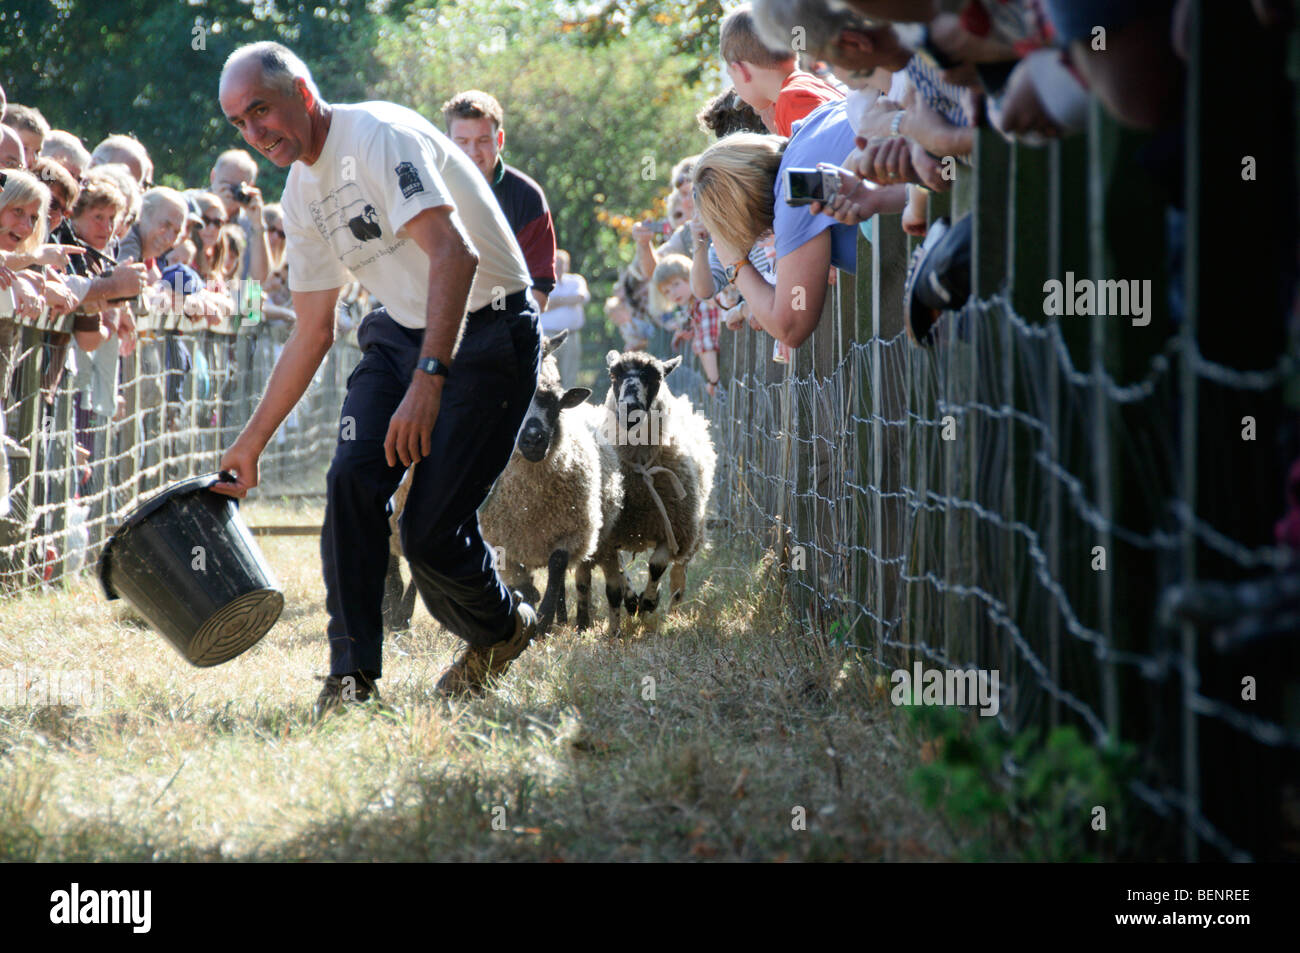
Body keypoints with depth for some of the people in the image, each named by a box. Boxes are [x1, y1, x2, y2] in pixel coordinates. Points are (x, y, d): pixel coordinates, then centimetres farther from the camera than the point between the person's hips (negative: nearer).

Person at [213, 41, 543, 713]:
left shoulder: (378, 136, -19)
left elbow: (455, 256, -31)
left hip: (488, 330, -7)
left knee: (432, 531, -12)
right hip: (401, 332, 7)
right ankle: (352, 672, -12)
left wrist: (428, 379, -39)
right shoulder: (300, 195, 8)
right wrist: (251, 442, 15)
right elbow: (311, 334, 17)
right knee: (353, 478, -17)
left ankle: (501, 632, 19)